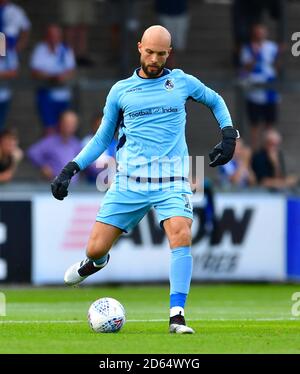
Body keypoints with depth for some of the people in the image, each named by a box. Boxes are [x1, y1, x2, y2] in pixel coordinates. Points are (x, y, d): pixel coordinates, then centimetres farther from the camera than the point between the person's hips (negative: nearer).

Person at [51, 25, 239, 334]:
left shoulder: (182, 83, 6)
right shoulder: (121, 91, 7)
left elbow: (215, 101, 25)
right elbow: (102, 138, 16)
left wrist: (229, 135, 10)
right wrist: (71, 168, 5)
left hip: (172, 179, -1)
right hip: (130, 179, 1)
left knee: (181, 237, -26)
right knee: (96, 248, -1)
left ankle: (177, 315, -20)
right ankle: (95, 262, 39)